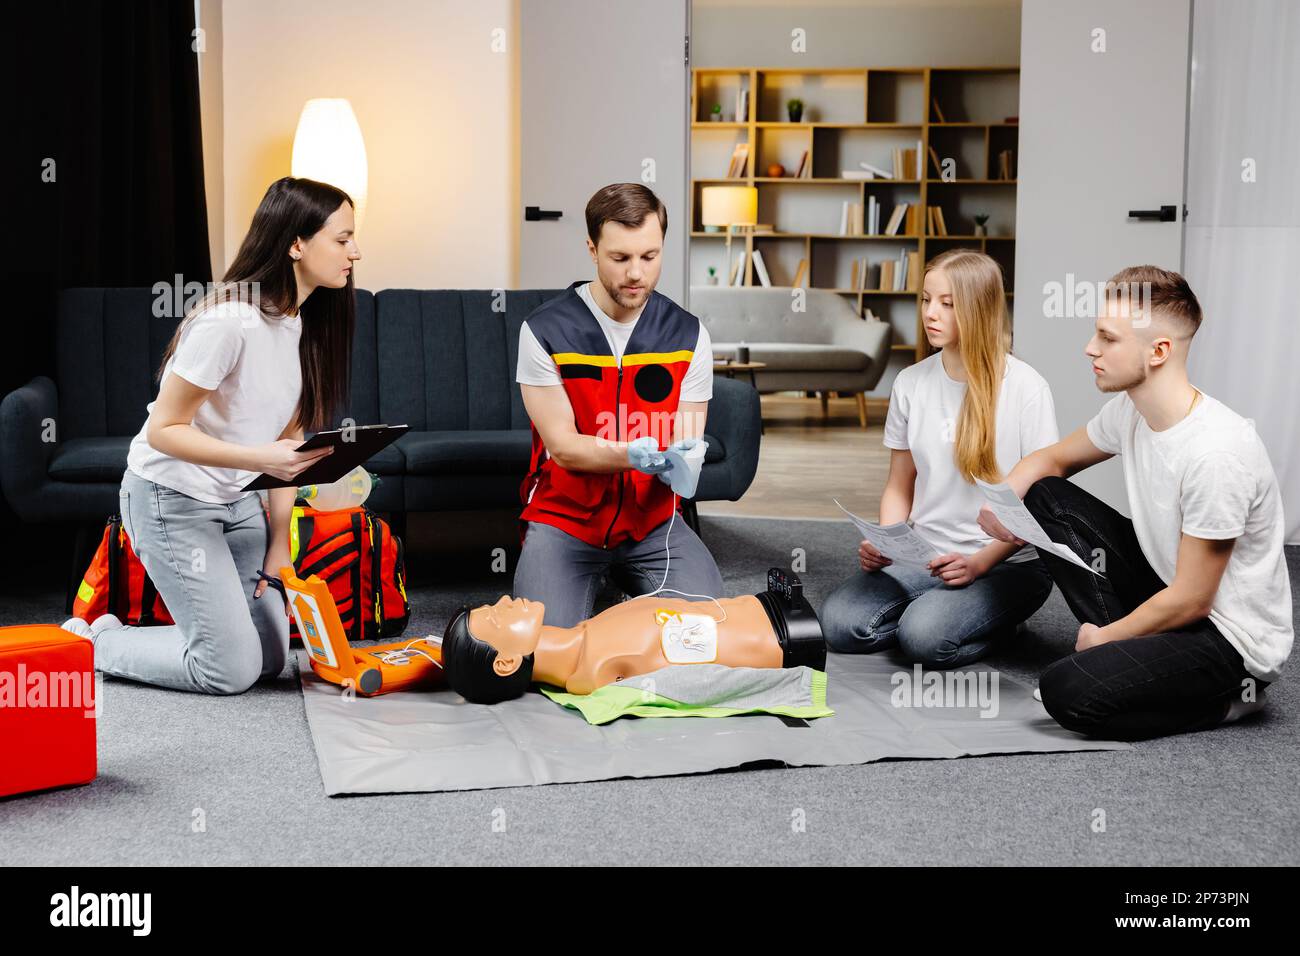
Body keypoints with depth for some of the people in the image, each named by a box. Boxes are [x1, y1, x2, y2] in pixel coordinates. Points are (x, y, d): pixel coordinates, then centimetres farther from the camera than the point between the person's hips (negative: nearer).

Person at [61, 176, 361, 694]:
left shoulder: (308, 322, 0)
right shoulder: (228, 322, -25)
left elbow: (287, 439, 5)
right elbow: (163, 429, -20)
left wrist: (279, 541, 1)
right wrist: (259, 458, -33)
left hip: (236, 498, 8)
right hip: (171, 497, -8)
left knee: (270, 658, 8)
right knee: (231, 671, -9)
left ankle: (114, 633, 21)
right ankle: (89, 644, 11)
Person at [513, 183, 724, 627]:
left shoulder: (688, 335, -1)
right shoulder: (545, 331, -9)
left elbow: (687, 442, -2)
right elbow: (563, 447, -12)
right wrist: (633, 455, -32)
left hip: (651, 520, 2)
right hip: (564, 518, -2)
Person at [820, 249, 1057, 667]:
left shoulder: (1025, 389, -8)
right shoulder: (910, 383, 5)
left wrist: (981, 562, -21)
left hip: (1007, 563, -4)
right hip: (924, 556, 4)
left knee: (925, 637, -30)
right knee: (838, 624, -20)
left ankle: (999, 622, 1)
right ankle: (938, 608, 4)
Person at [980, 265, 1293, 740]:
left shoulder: (1215, 454, -29)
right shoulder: (1129, 411, -4)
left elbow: (1191, 600, -23)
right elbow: (1052, 458, 14)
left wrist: (1106, 636, -8)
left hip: (1231, 638, -8)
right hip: (1166, 587, 8)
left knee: (1068, 691, -27)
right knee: (1044, 496, 0)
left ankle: (1226, 697, -1)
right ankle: (1134, 650, 2)